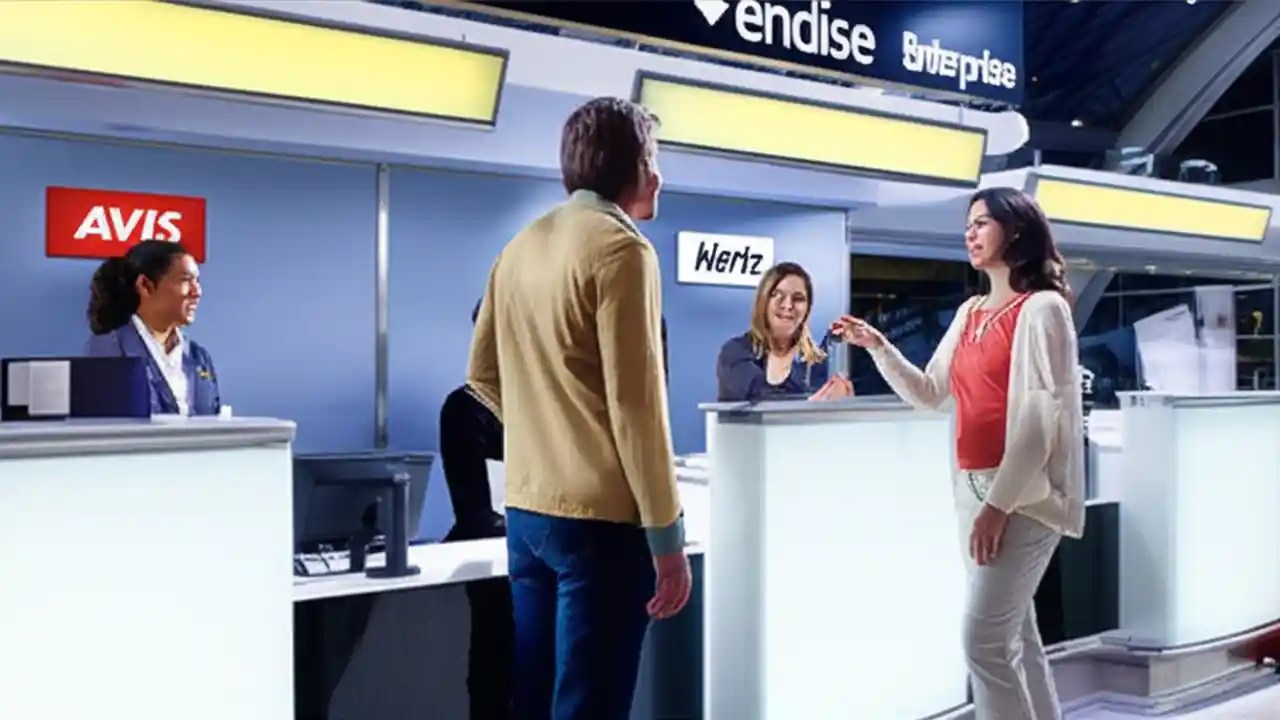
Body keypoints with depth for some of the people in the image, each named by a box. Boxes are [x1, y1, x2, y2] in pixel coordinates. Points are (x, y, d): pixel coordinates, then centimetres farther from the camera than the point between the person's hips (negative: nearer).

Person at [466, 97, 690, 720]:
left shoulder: (522, 246, 12)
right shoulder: (620, 247, -12)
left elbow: (484, 374, 19)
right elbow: (635, 403, -16)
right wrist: (666, 535, -12)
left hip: (527, 510, 8)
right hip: (602, 517, -8)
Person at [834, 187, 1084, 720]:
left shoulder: (1041, 308, -8)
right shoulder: (969, 312, 14)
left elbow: (1040, 419, -15)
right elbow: (929, 394, 17)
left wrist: (1000, 503, -18)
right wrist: (877, 346, 5)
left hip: (1021, 492, -8)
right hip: (973, 487, 8)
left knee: (984, 639, -10)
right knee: (1013, 636, 13)